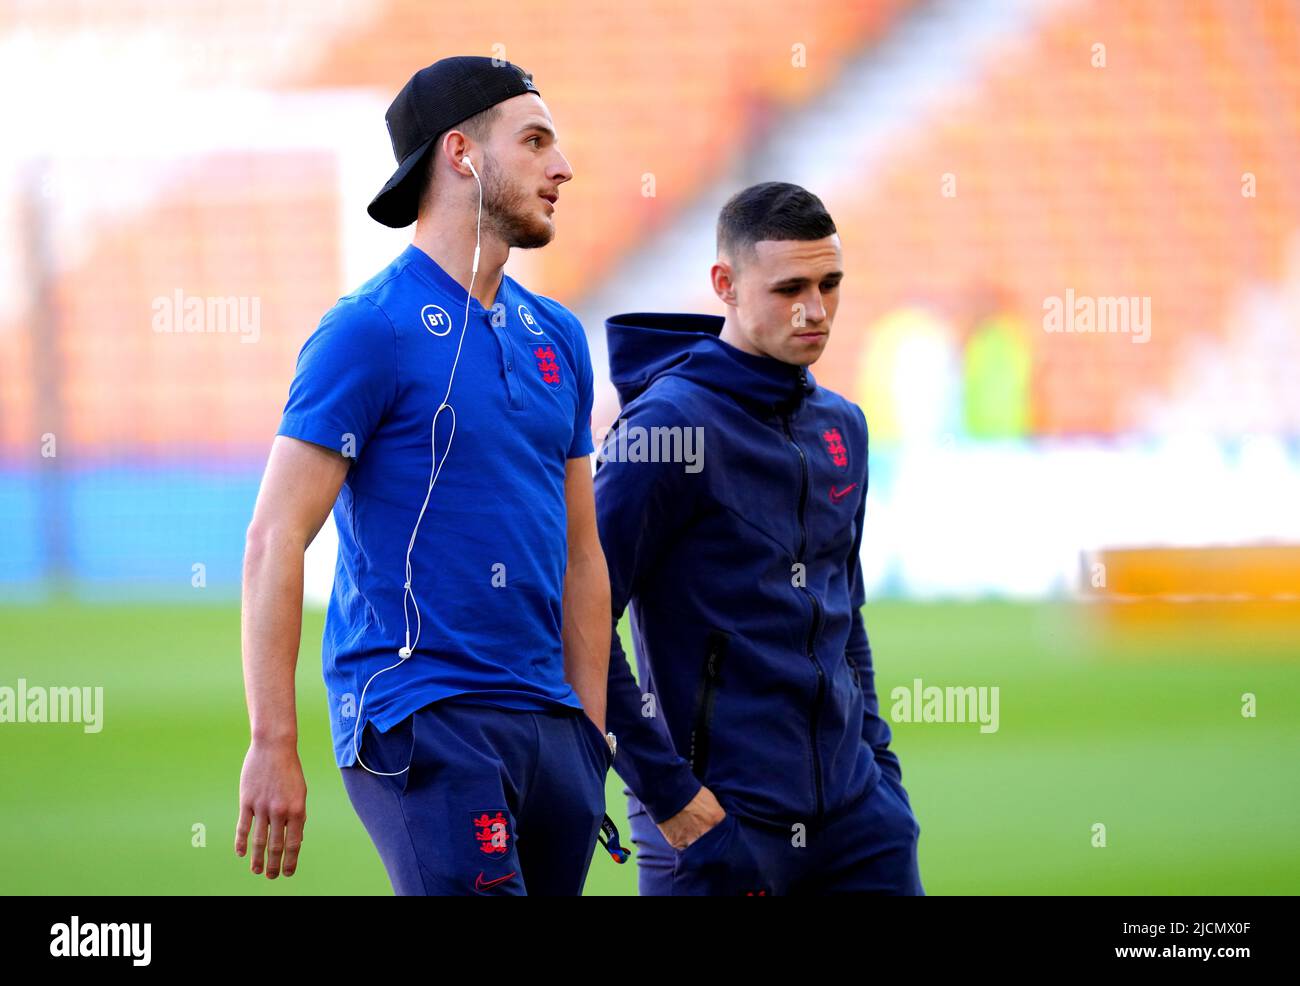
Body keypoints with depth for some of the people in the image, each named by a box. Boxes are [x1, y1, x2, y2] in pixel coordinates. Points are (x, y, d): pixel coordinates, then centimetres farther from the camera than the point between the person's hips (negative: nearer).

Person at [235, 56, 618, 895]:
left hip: (546, 725, 7)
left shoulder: (556, 338, 15)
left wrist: (592, 734, 15)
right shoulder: (370, 330, -7)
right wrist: (273, 747, -15)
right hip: (420, 721, -7)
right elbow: (275, 541, -10)